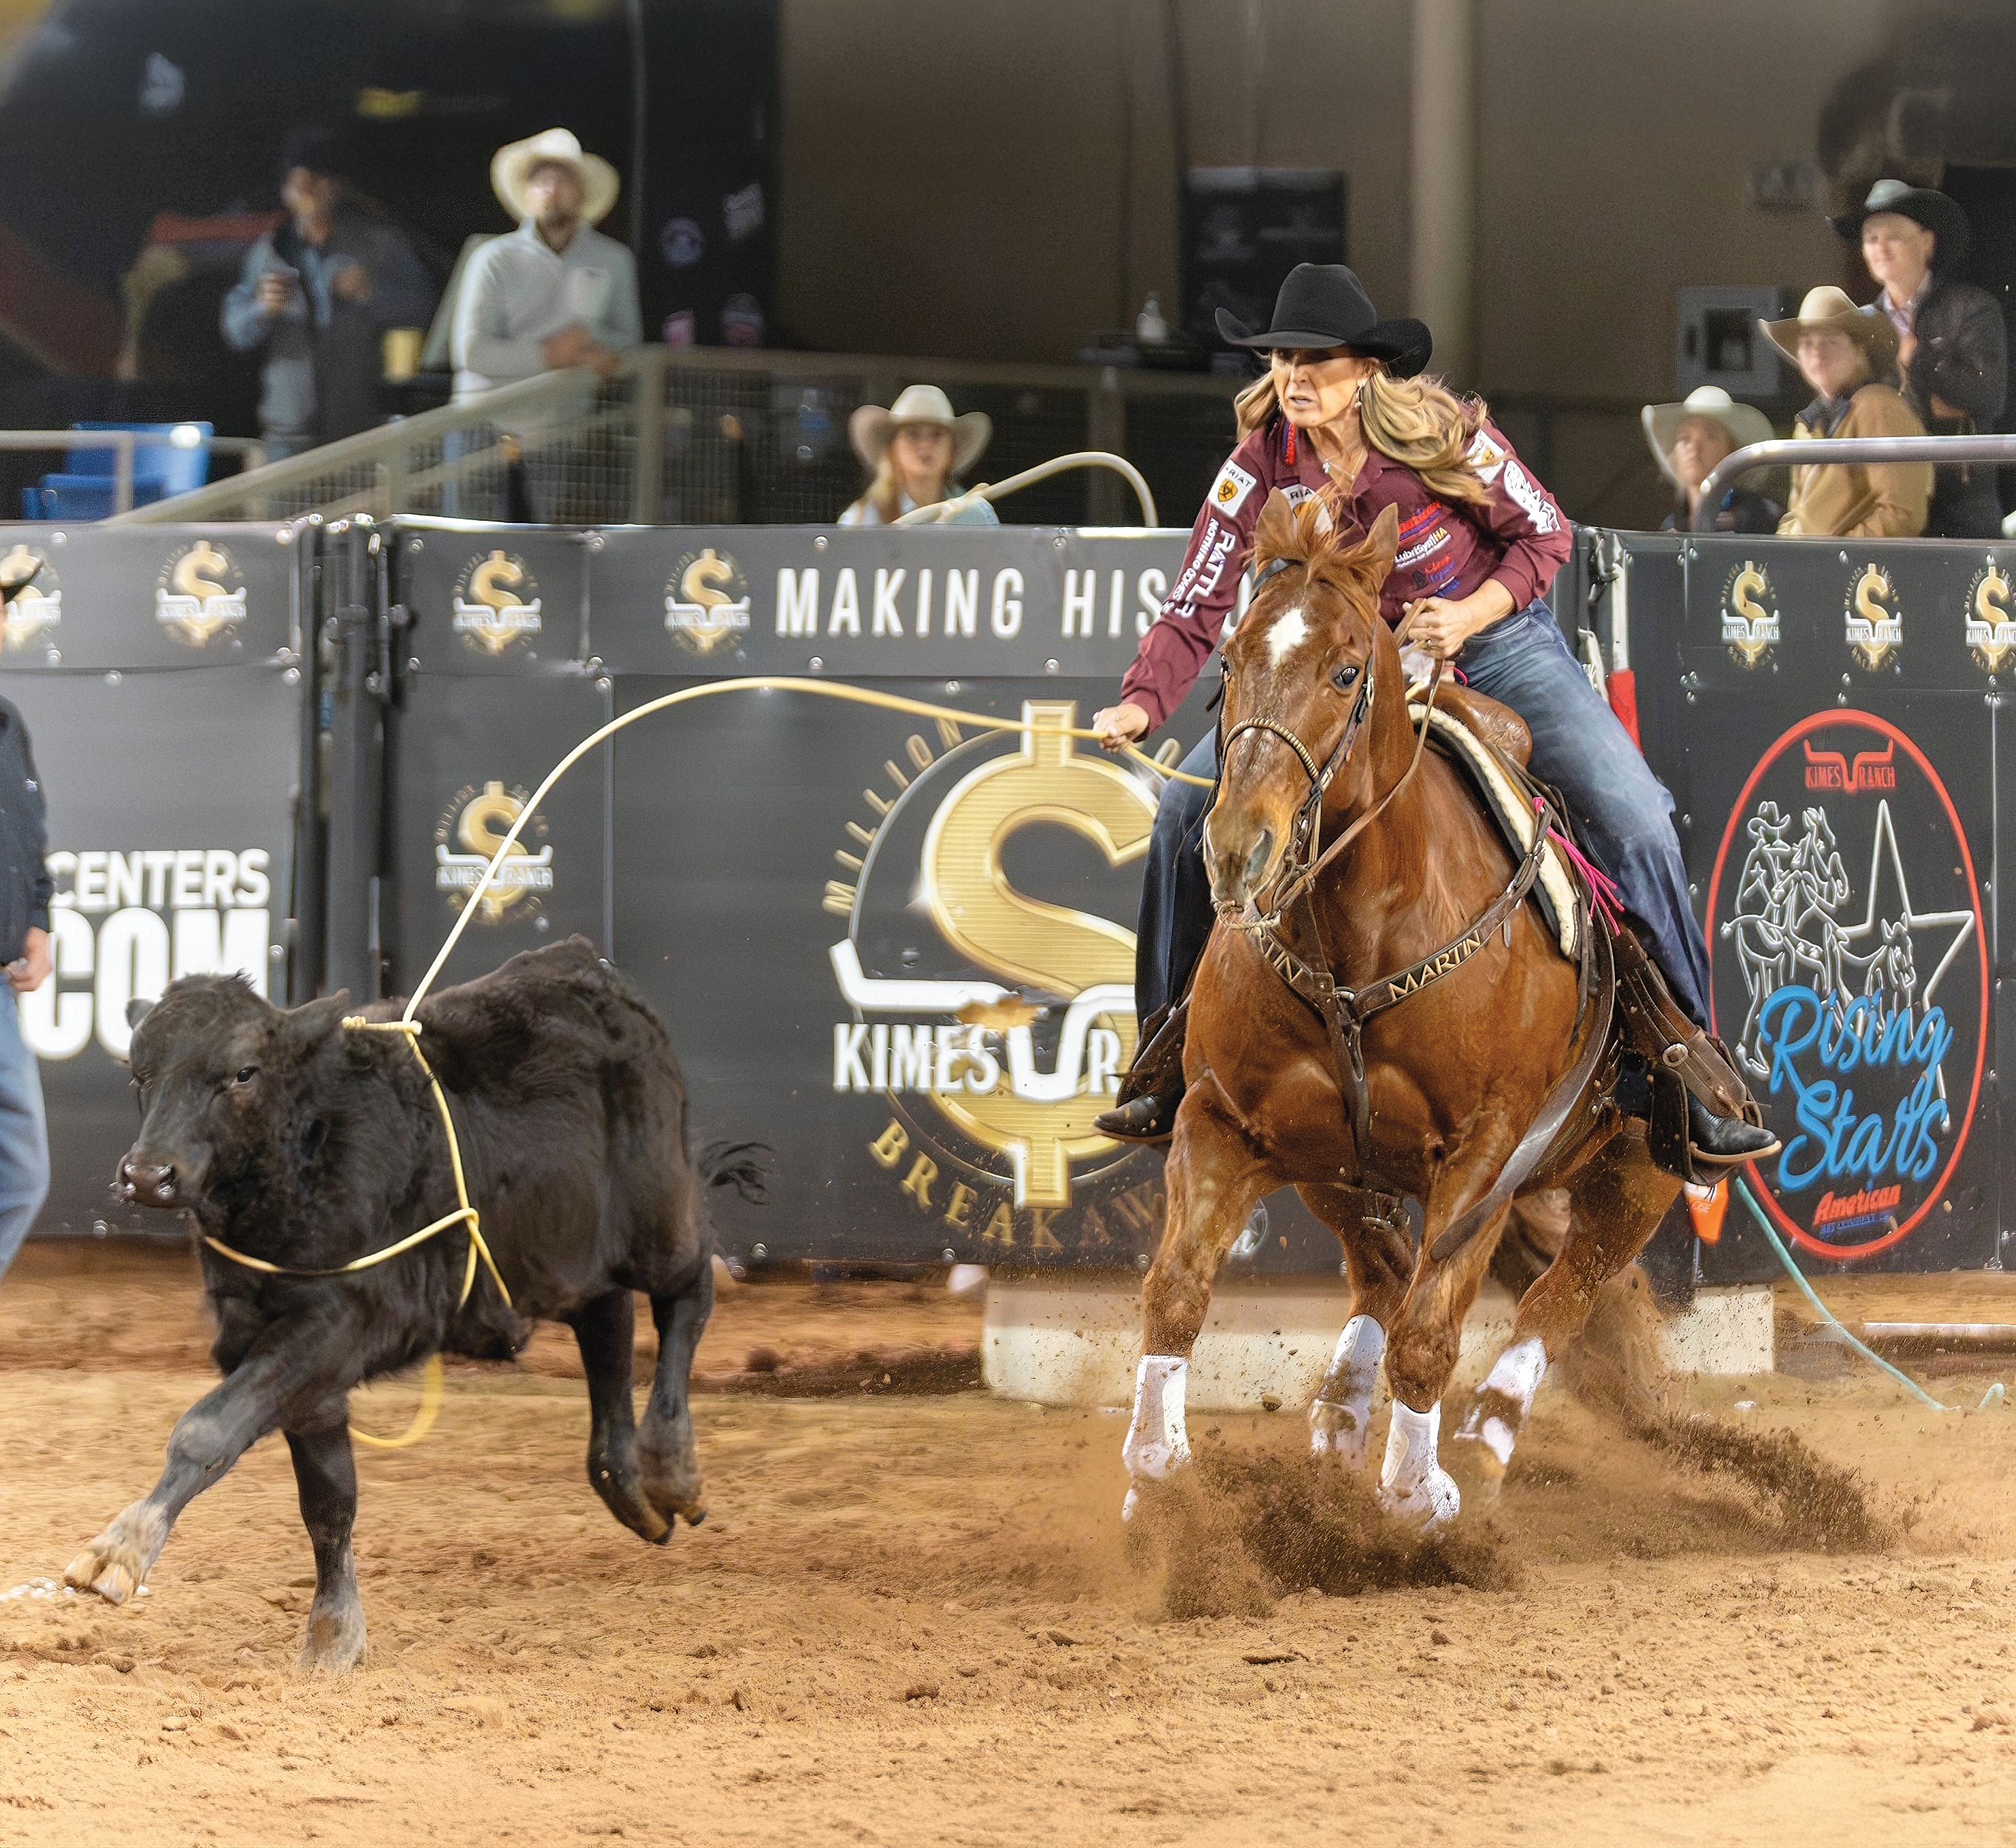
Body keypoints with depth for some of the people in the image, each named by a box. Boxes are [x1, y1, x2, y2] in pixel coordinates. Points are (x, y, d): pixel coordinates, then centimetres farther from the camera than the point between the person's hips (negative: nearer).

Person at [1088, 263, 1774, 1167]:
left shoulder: (1439, 431, -20)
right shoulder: (1263, 468, -14)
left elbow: (1544, 534, -9)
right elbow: (1198, 609, -16)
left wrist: (1468, 615, -24)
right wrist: (1141, 704, -33)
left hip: (1496, 642, -2)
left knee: (1634, 817, -19)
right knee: (1188, 805, -9)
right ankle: (1169, 1069, 6)